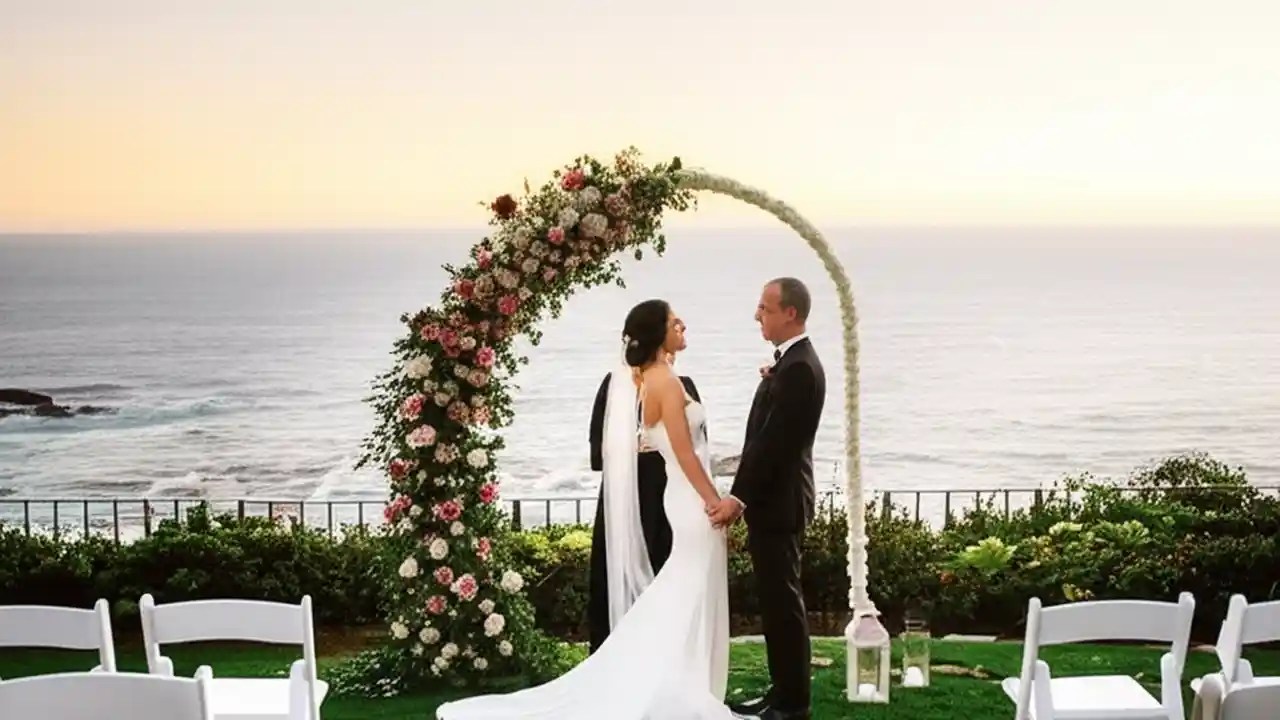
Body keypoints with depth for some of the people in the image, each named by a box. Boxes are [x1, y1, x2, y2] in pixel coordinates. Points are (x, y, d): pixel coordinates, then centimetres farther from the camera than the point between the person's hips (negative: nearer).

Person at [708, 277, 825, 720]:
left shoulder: (797, 368, -19)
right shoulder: (792, 362, 13)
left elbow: (773, 442, -22)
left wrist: (738, 497, -21)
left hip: (778, 502, -10)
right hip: (773, 498, 10)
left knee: (783, 601, -3)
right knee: (775, 600, 14)